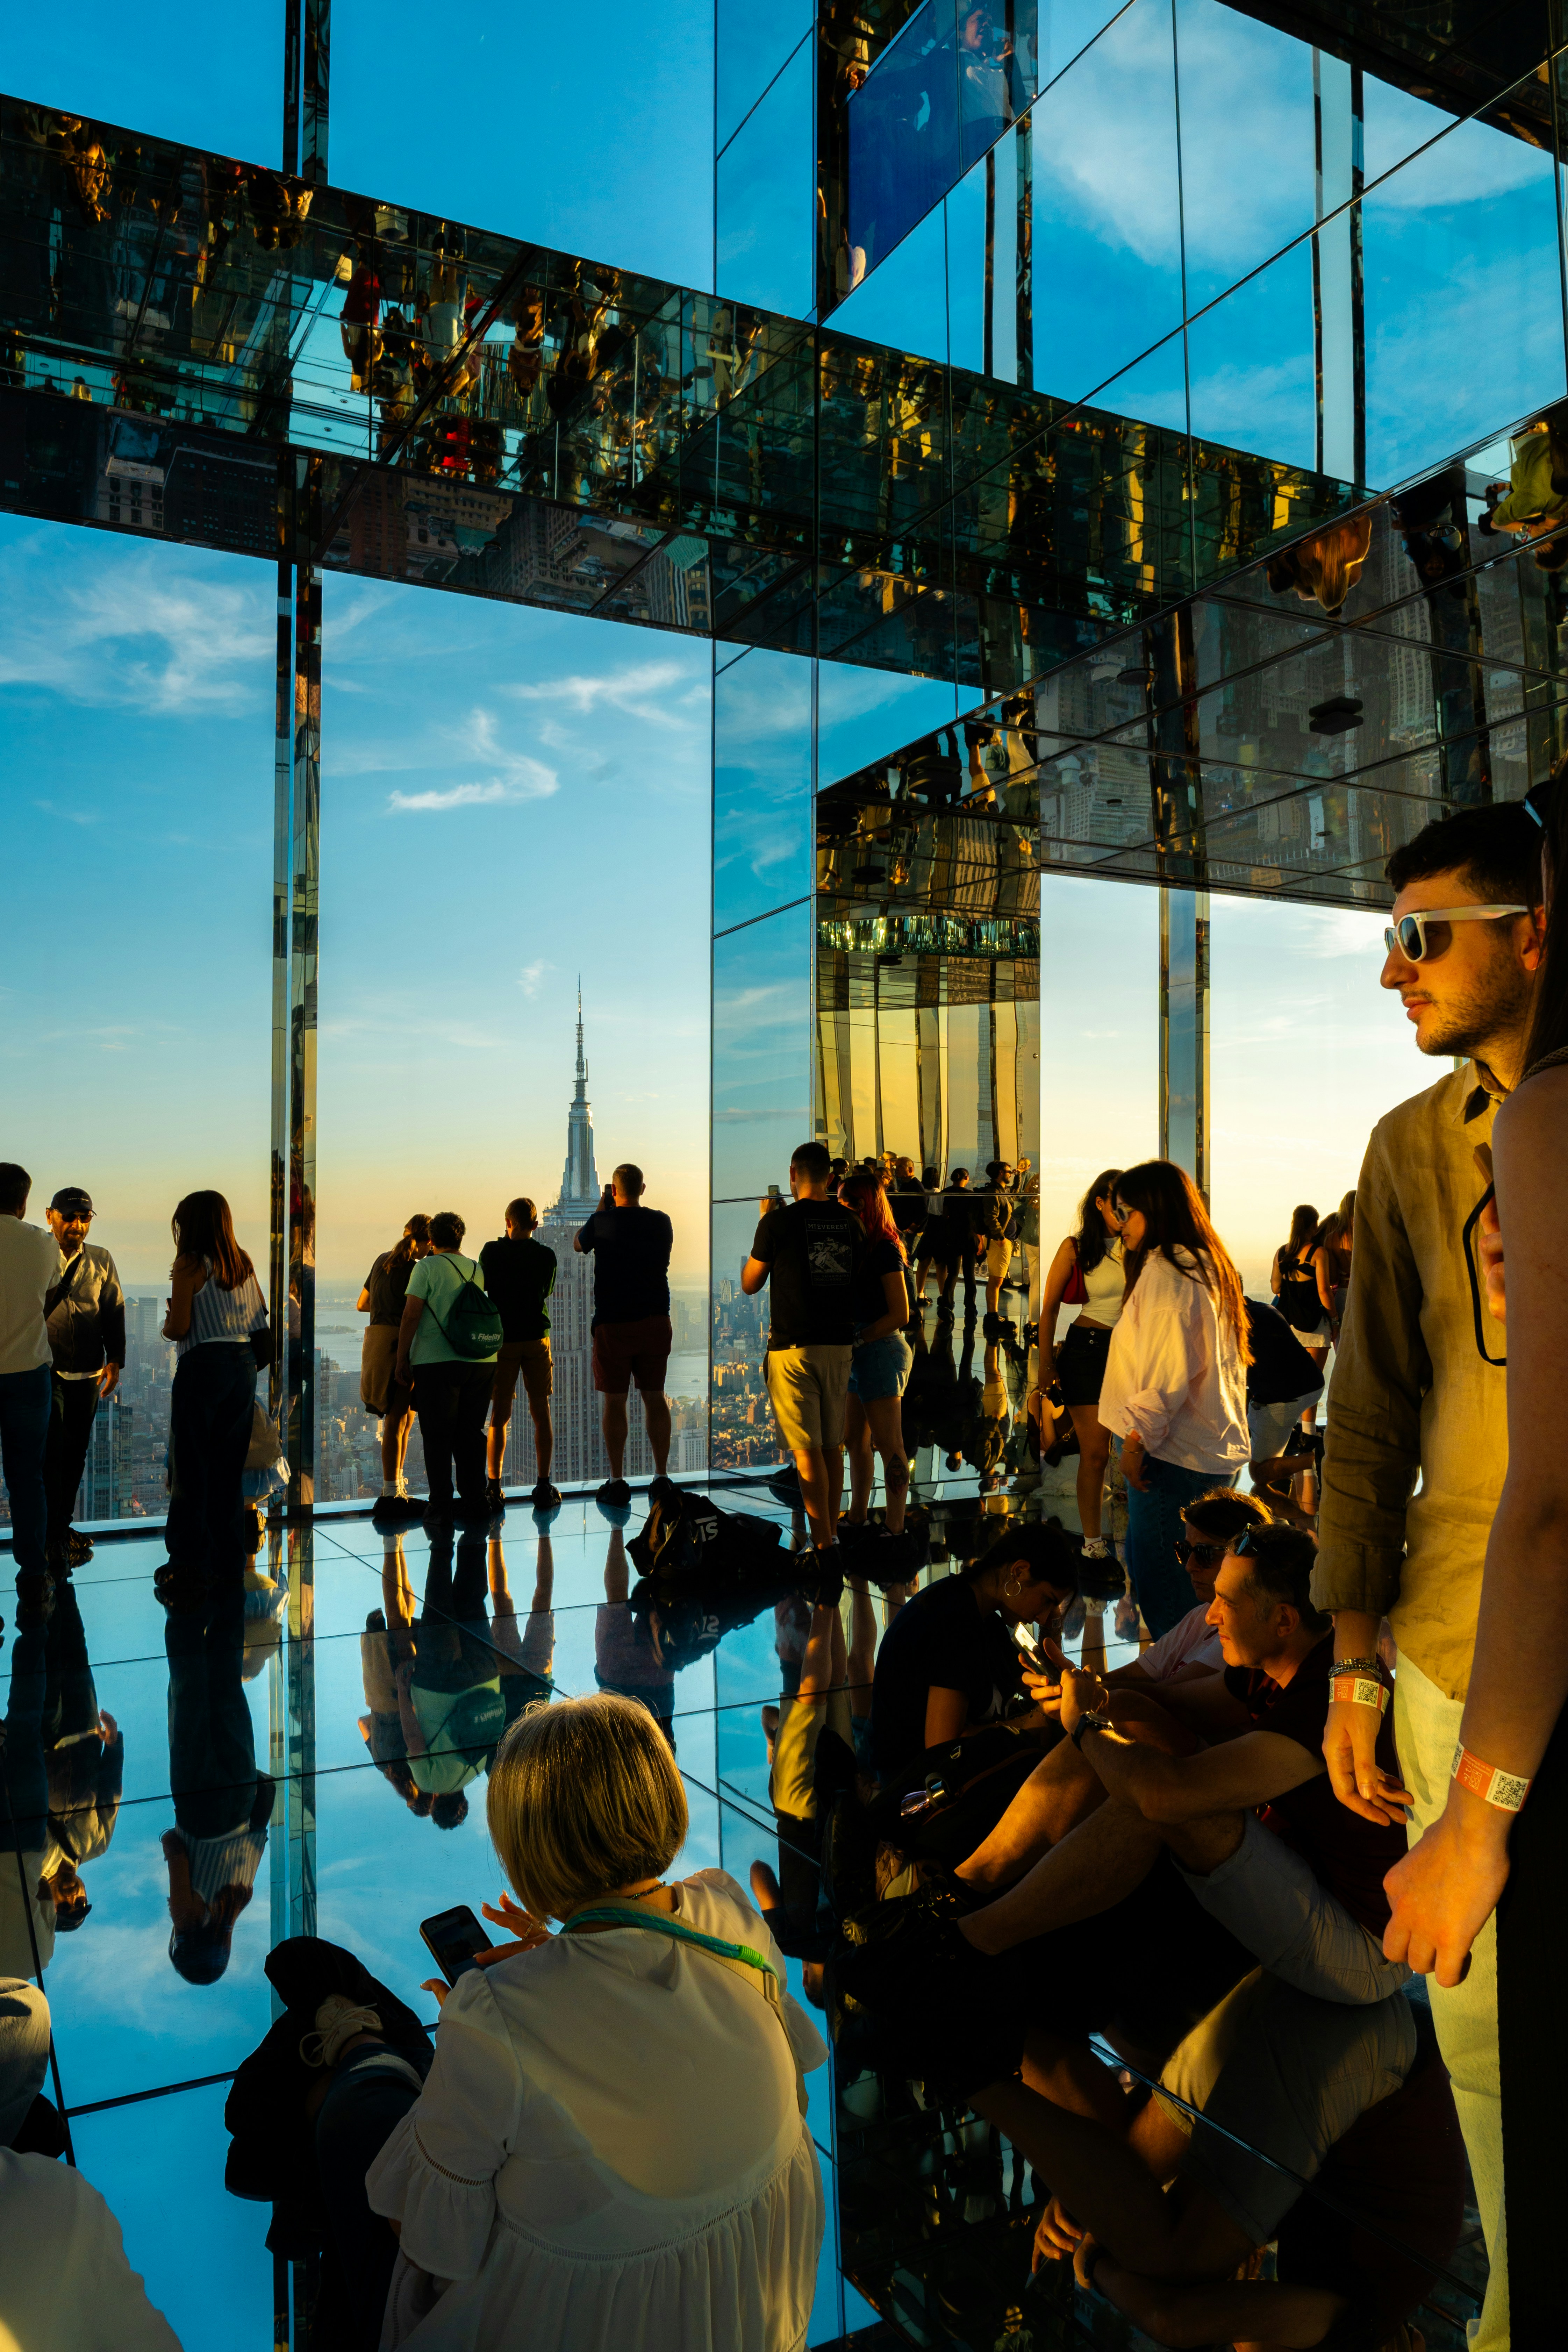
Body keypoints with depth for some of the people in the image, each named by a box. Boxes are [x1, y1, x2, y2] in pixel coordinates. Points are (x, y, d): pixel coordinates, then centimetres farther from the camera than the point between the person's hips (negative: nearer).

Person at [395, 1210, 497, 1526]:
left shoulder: (426, 1267, -2)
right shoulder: (478, 1270, 12)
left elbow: (411, 1315, -8)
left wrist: (401, 1360, -2)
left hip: (437, 1362, -4)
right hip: (481, 1362, 5)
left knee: (438, 1436, 2)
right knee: (470, 1433, 13)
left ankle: (441, 1505, 1)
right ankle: (474, 1500, 16)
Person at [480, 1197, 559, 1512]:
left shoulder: (492, 1252, -7)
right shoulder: (546, 1256, -3)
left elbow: (483, 1285, 8)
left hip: (503, 1340, -1)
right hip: (537, 1338, 1)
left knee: (500, 1417, 5)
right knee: (541, 1414, 6)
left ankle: (494, 1488, 6)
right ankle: (544, 1488, 6)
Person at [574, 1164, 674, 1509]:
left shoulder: (602, 1222, -8)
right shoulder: (661, 1222, 1)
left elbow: (577, 1243, 13)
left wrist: (602, 1208, 18)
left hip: (613, 1324, -3)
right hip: (656, 1321, 3)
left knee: (615, 1402, 3)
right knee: (655, 1397, 10)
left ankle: (617, 1482, 6)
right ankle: (661, 1477, 11)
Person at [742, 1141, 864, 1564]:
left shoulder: (779, 1221, -9)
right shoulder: (850, 1221, 5)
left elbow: (749, 1284, 2)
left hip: (793, 1348, -5)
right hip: (840, 1343, 5)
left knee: (808, 1450, -3)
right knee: (833, 1445, 14)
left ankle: (823, 1545, -3)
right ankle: (832, 1532, 23)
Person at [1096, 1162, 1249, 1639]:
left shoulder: (1165, 1272, -14)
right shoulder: (1210, 1268, 15)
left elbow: (1169, 1371, -20)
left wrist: (1136, 1438, -13)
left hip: (1174, 1454, -10)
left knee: (1155, 1569, -3)